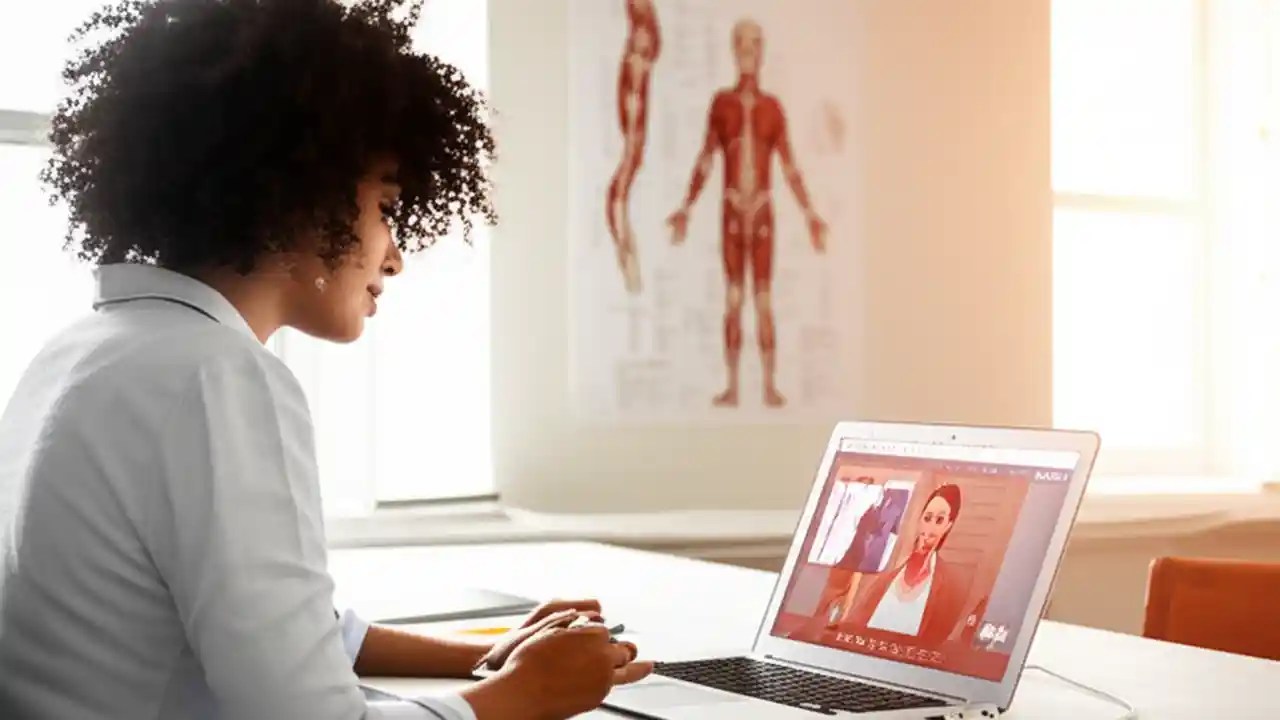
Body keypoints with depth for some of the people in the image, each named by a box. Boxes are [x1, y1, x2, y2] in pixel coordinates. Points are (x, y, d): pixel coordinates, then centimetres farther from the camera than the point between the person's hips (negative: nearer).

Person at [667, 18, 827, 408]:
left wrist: (810, 214, 0)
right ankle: (733, 386, 5)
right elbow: (705, 160, 7)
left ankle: (770, 386, 1)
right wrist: (686, 208, 4)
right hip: (731, 211, 1)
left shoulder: (773, 107, 3)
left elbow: (789, 167, 4)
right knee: (733, 299, 2)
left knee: (764, 300, -2)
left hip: (763, 211, -1)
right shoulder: (721, 102, 4)